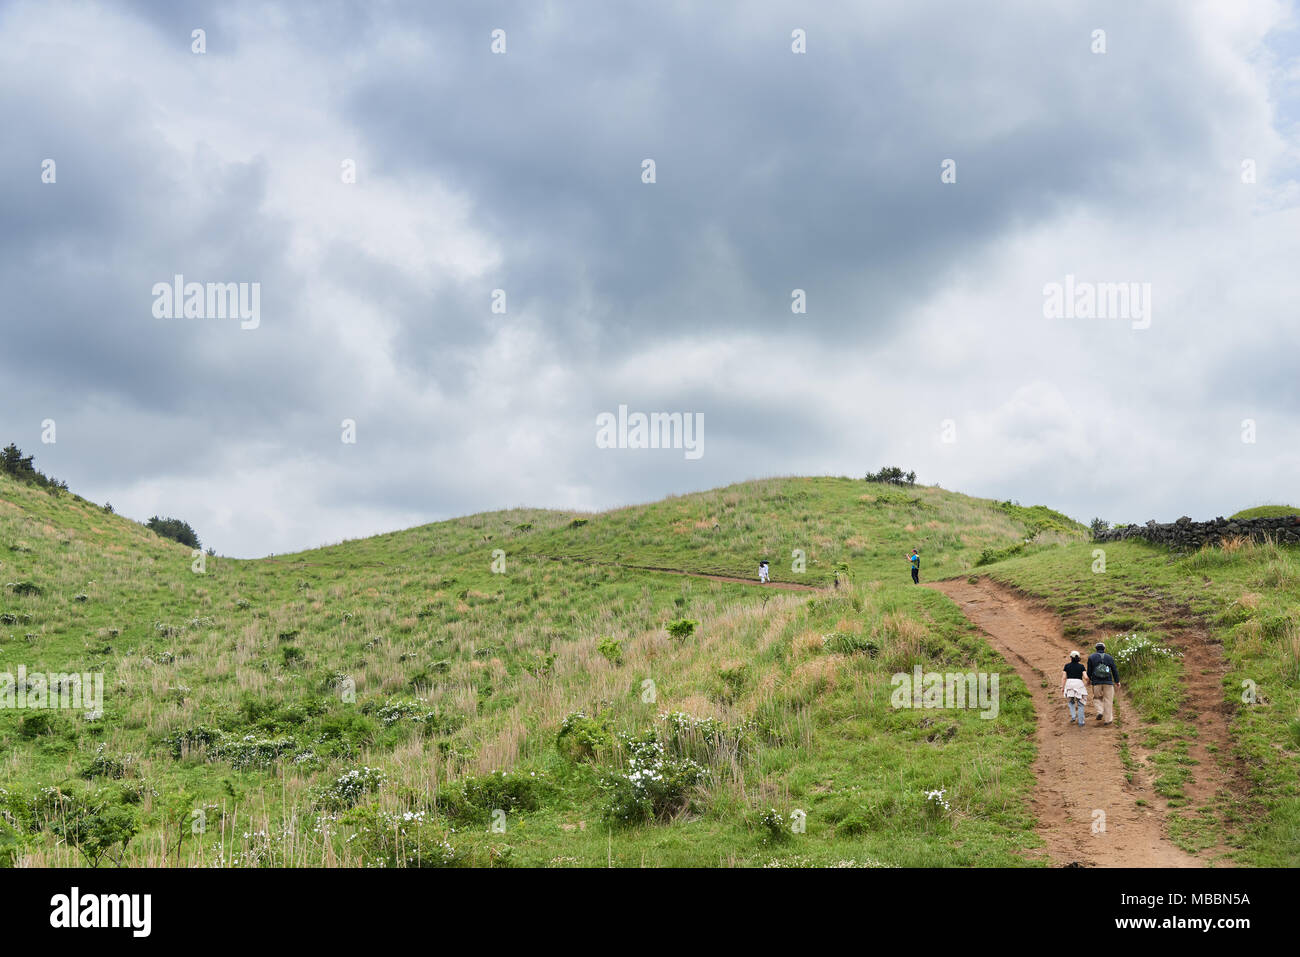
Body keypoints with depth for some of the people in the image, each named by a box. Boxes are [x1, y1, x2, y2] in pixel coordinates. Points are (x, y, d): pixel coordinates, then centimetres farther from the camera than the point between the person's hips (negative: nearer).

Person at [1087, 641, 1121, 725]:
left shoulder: (1091, 657, 2)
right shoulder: (1109, 658, 4)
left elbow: (1089, 670, 3)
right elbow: (1114, 670, 6)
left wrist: (1089, 679, 19)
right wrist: (1117, 681, 16)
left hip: (1096, 683, 0)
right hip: (1108, 682, 0)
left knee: (1097, 698, 18)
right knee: (1108, 701, 8)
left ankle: (1100, 711, -7)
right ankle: (1107, 719, 7)